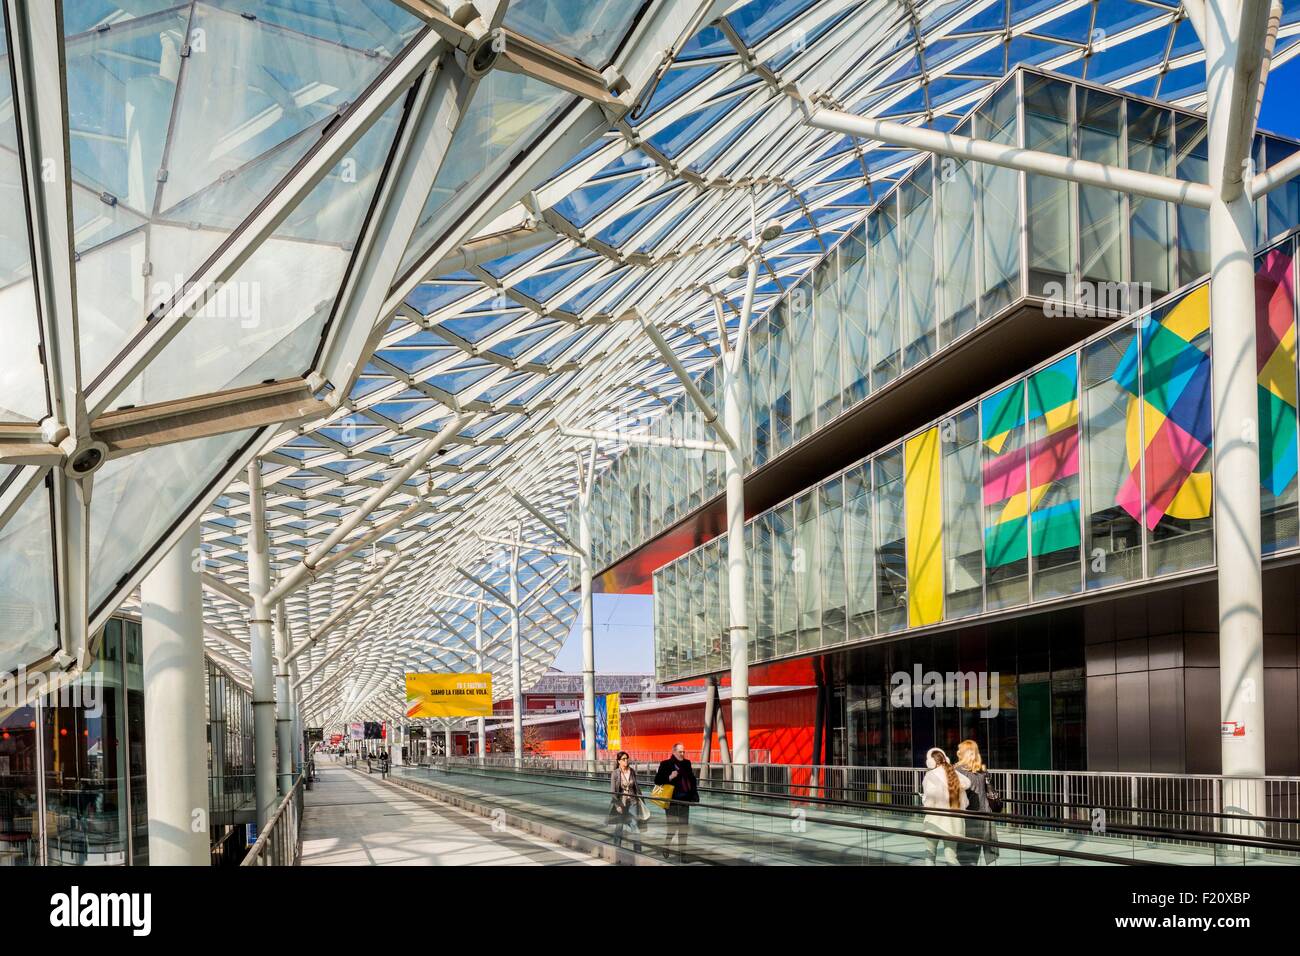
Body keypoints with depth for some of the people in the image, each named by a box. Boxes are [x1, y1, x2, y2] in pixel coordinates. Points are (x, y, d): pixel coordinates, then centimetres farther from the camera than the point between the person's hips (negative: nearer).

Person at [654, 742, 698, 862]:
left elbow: (692, 779, 21)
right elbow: (657, 781, -6)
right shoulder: (666, 764, -4)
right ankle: (665, 848, 15)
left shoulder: (687, 763, 12)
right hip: (673, 801, -6)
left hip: (685, 801, 6)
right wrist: (669, 777, -20)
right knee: (672, 828, -7)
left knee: (684, 828, 10)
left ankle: (681, 853, 19)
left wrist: (695, 794, 12)